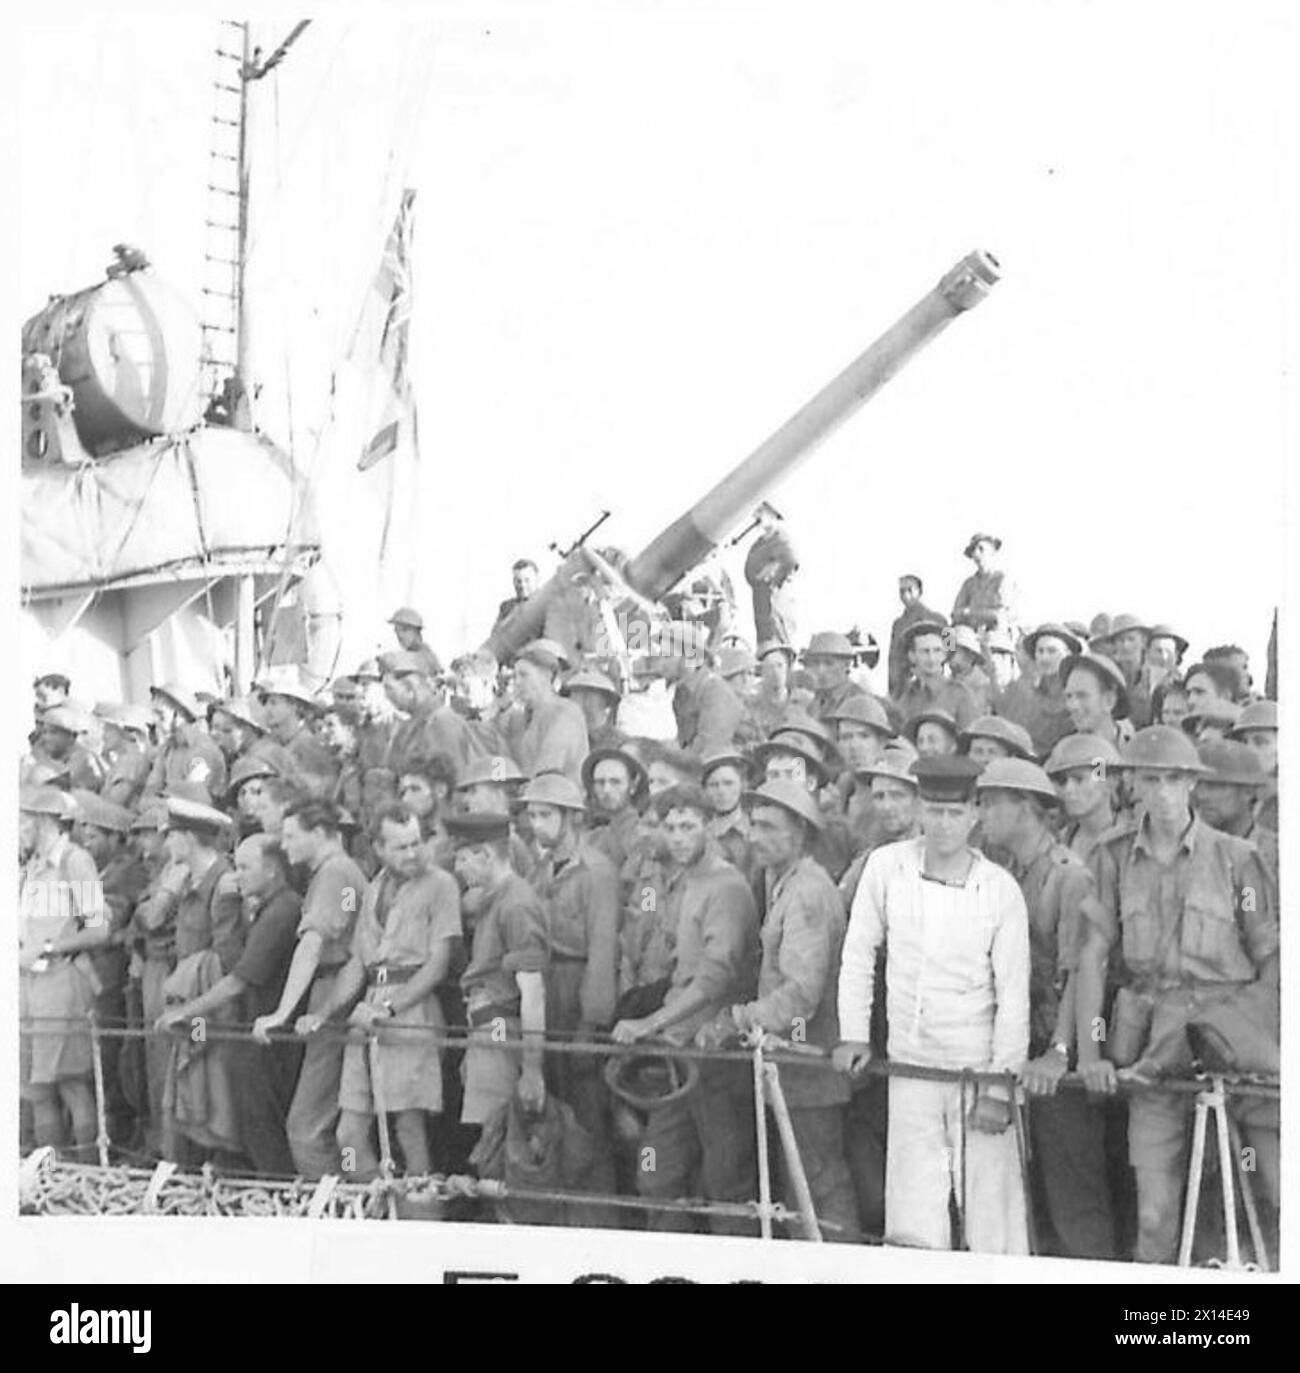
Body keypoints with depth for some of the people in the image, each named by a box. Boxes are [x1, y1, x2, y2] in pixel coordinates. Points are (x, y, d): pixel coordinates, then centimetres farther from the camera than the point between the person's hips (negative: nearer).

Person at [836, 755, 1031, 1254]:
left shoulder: (1000, 888, -8)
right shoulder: (887, 866, -3)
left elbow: (1014, 994, -6)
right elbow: (858, 952, 7)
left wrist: (1001, 1085, -10)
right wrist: (854, 1035, 2)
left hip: (979, 1067, -2)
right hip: (909, 1065, 2)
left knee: (992, 1224, 2)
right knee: (913, 1228, 2)